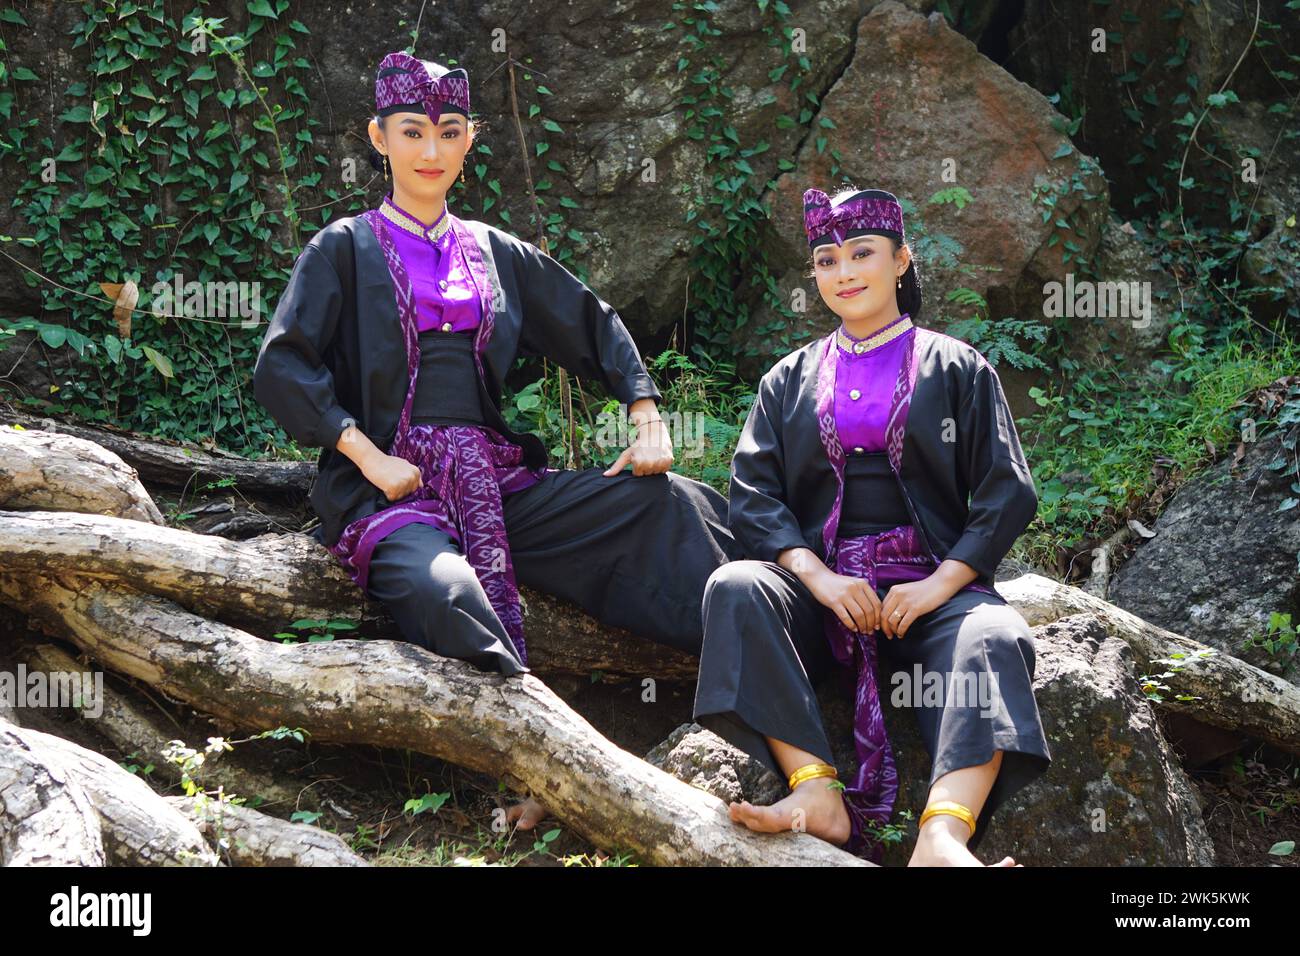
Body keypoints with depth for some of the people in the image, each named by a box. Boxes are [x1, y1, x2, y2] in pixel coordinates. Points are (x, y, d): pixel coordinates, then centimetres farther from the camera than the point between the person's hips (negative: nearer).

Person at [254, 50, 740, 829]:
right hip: (396, 487, -4)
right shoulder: (346, 249, 8)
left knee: (674, 503, -18)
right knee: (446, 591, -39)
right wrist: (369, 457, -12)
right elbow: (283, 365, -3)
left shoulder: (497, 253, 20)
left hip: (499, 477, 5)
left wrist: (648, 418, 11)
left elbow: (596, 328, 26)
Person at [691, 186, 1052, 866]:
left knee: (993, 637, -35)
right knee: (734, 588, -30)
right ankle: (817, 794, -40)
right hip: (818, 585, 2)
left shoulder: (957, 369, 15)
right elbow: (753, 496, 7)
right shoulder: (790, 380, 20)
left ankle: (944, 837, -55)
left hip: (931, 586, -2)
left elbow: (1006, 494, 5)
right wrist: (819, 577, -12)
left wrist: (938, 585, -11)